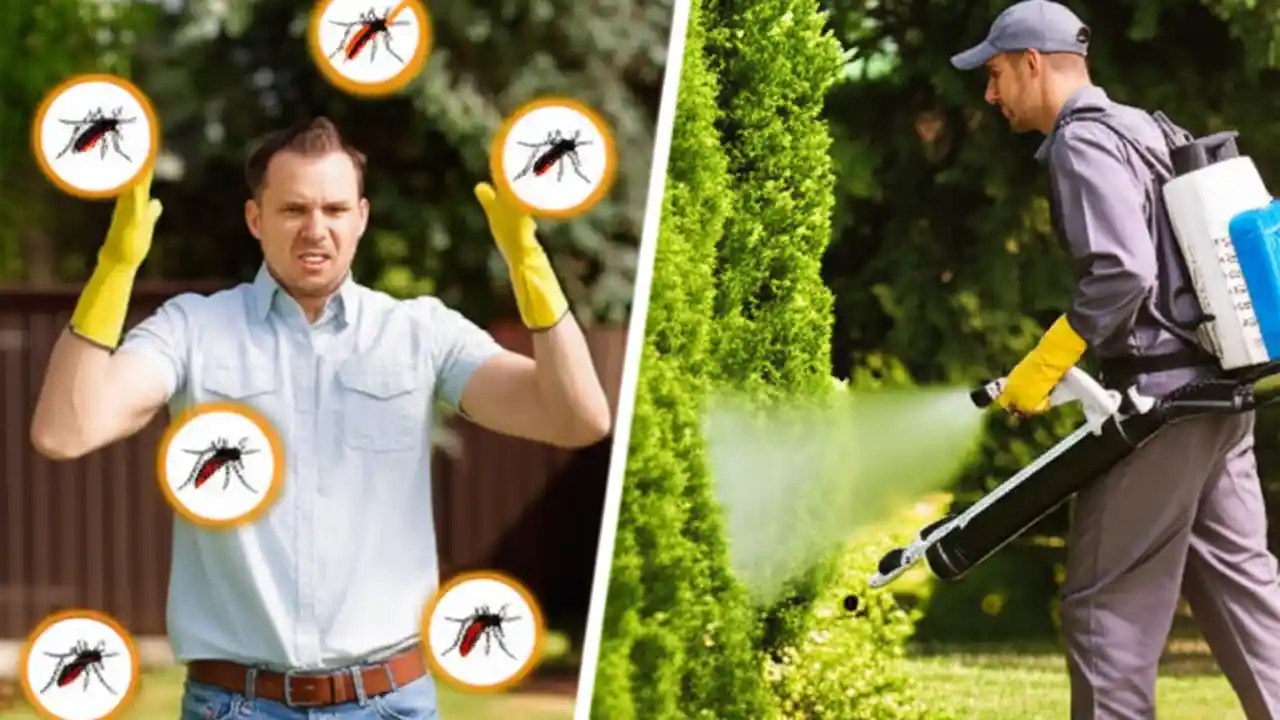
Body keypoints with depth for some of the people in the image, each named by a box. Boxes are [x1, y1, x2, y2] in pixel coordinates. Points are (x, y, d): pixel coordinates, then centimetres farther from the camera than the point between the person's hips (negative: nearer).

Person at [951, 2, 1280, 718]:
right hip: (1220, 390, 9)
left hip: (1159, 396, -9)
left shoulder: (1083, 142, -11)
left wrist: (1042, 368, -15)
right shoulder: (1147, 129, 18)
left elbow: (1120, 275, -23)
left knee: (1109, 604, -3)